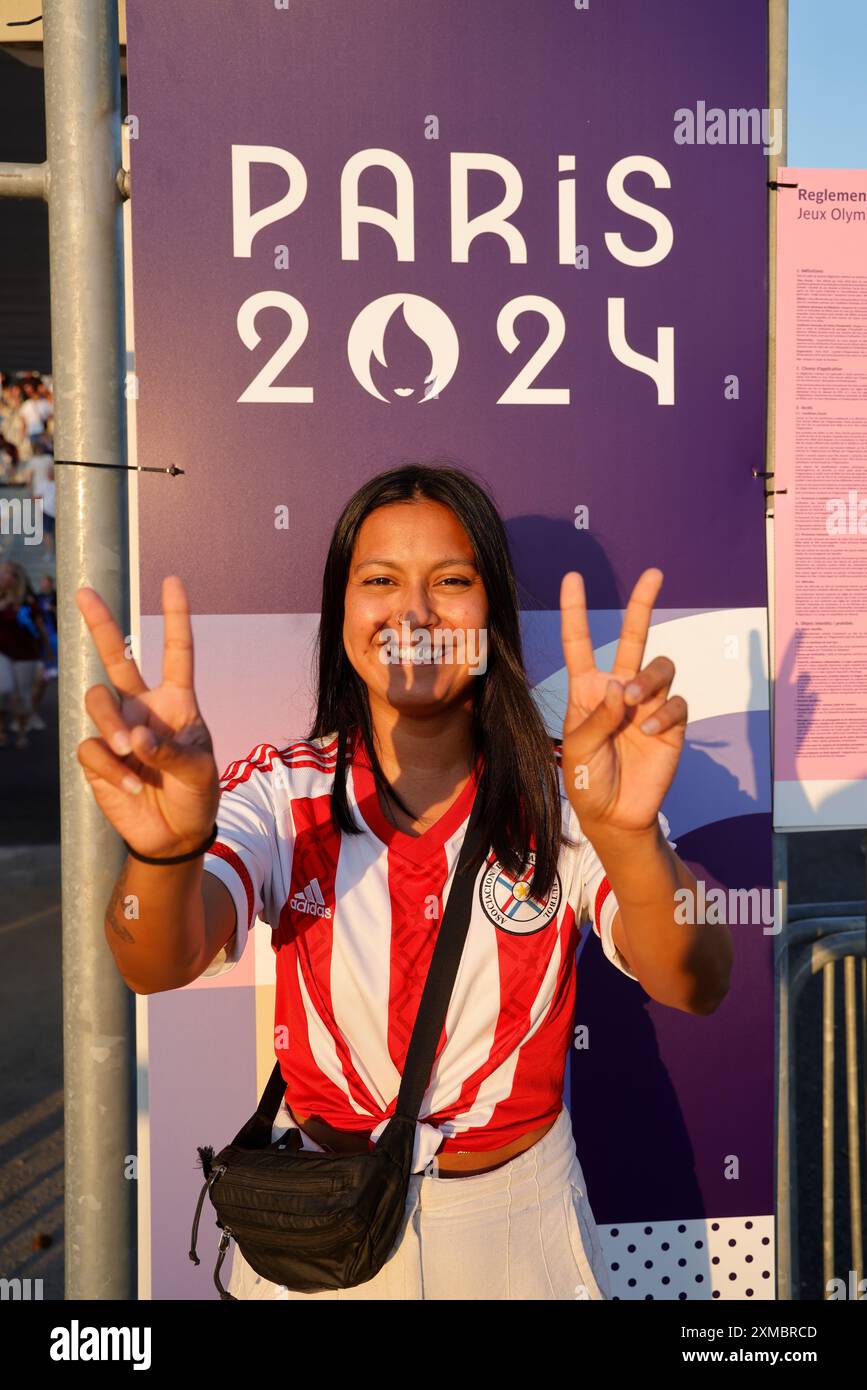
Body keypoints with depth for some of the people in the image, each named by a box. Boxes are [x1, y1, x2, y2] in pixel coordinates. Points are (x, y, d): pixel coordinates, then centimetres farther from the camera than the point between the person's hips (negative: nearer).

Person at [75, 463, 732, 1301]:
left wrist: (625, 834, -47)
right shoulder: (280, 791, -10)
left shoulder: (558, 794, -12)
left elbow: (696, 988, -26)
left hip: (518, 1216, 0)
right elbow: (157, 966, -26)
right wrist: (169, 848, -48)